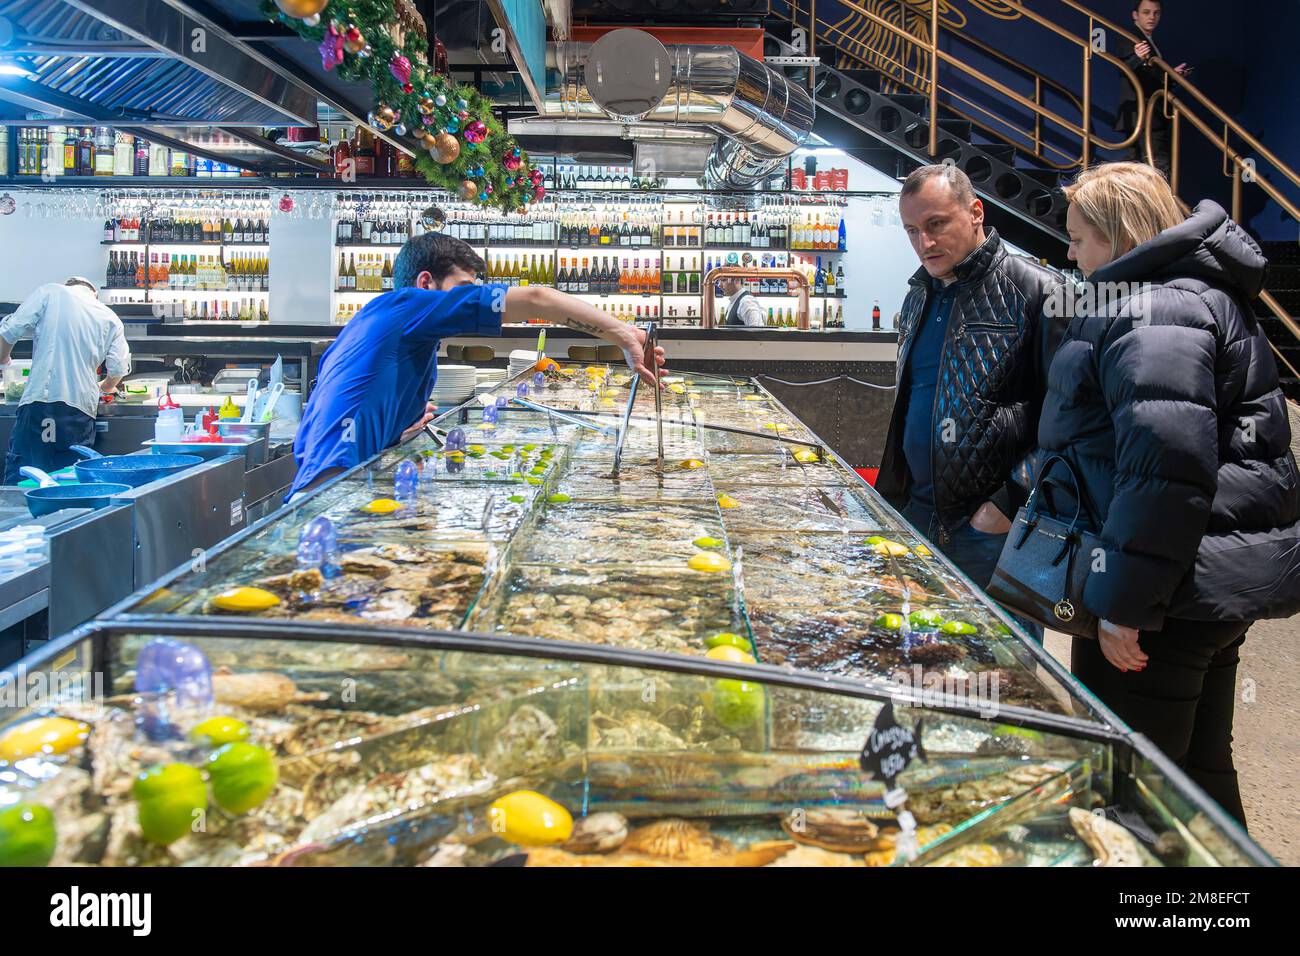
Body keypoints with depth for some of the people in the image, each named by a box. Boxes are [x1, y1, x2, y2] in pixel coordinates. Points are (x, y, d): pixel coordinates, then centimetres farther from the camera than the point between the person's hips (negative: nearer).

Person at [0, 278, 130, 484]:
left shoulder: (50, 292, 7)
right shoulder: (110, 319, 13)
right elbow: (118, 369, 6)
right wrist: (104, 387, 28)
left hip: (40, 399, -2)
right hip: (83, 408, 2)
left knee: (20, 477, 0)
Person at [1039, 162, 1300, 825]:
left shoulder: (1154, 310, -18)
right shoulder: (1205, 295, 18)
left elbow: (1165, 462, -28)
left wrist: (1123, 601, -24)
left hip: (1172, 597, -11)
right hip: (1224, 581, 11)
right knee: (1198, 765, 23)